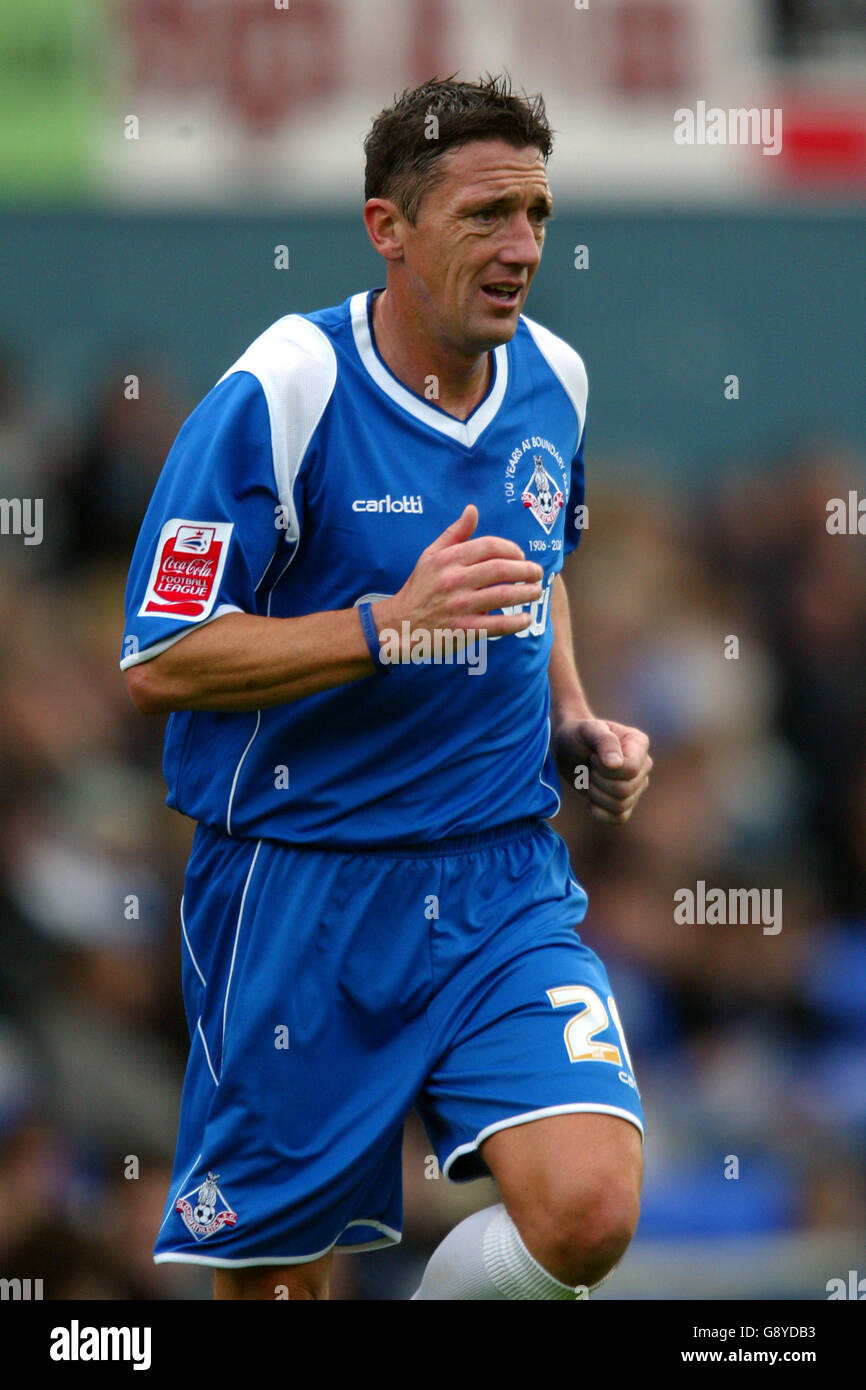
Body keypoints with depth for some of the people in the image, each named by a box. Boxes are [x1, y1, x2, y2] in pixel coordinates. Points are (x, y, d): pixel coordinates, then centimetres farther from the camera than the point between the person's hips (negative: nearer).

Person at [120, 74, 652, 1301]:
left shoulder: (554, 380, 5)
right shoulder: (279, 395, -14)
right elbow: (158, 666, -15)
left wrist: (571, 720, 10)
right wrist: (392, 626, -24)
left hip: (504, 880, 4)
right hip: (299, 888, -4)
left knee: (589, 1212, -17)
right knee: (271, 1271, 4)